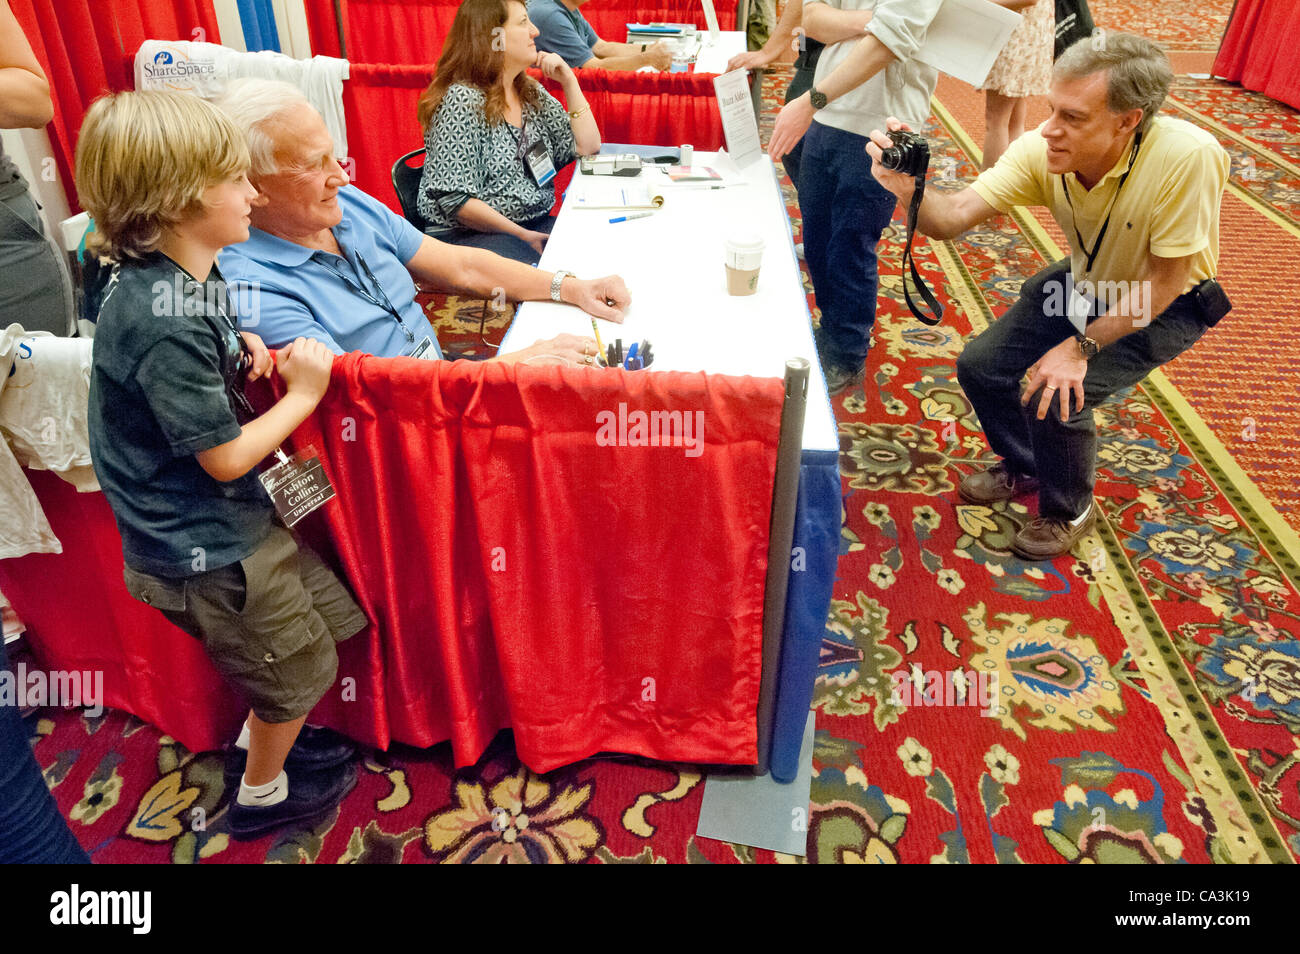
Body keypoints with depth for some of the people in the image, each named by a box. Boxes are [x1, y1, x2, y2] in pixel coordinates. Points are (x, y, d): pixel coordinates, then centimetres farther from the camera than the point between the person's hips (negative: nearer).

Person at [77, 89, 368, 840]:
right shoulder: (166, 322, -30)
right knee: (299, 666, 11)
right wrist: (303, 394, -13)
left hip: (229, 520, 9)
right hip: (203, 549, -9)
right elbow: (226, 457, -25)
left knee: (328, 615, 22)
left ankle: (261, 738, 45)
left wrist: (240, 350, -1)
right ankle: (263, 793, 38)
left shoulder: (185, 276, -1)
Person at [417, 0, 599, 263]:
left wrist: (569, 82, 5)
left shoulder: (532, 92, 14)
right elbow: (455, 200, -16)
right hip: (474, 235, -8)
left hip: (538, 225, 8)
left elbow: (587, 147, 13)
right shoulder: (462, 101, -11)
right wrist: (523, 235, -18)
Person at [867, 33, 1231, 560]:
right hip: (1086, 282, 5)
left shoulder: (1188, 157, -36)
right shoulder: (1043, 150, -23)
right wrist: (909, 189, -51)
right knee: (981, 365, -2)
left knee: (1056, 397, -23)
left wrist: (1081, 347, -29)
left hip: (1166, 305, -5)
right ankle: (1024, 466, 28)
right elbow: (954, 215, -30)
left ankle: (1069, 511, 9)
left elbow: (1165, 281, -27)